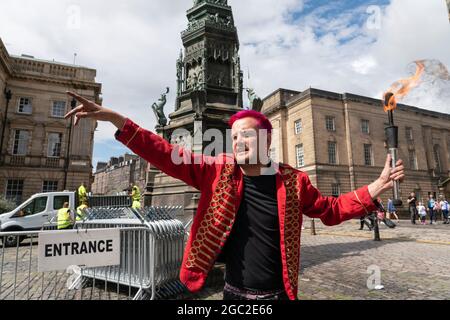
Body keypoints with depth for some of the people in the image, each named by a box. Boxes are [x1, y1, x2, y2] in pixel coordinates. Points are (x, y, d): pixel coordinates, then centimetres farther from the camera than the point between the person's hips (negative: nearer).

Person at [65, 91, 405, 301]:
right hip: (233, 293, 1)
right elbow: (167, 156, -11)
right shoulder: (219, 172, -9)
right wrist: (115, 119, -17)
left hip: (277, 294, 0)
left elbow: (330, 210, 6)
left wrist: (374, 189, -5)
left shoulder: (293, 181, -8)